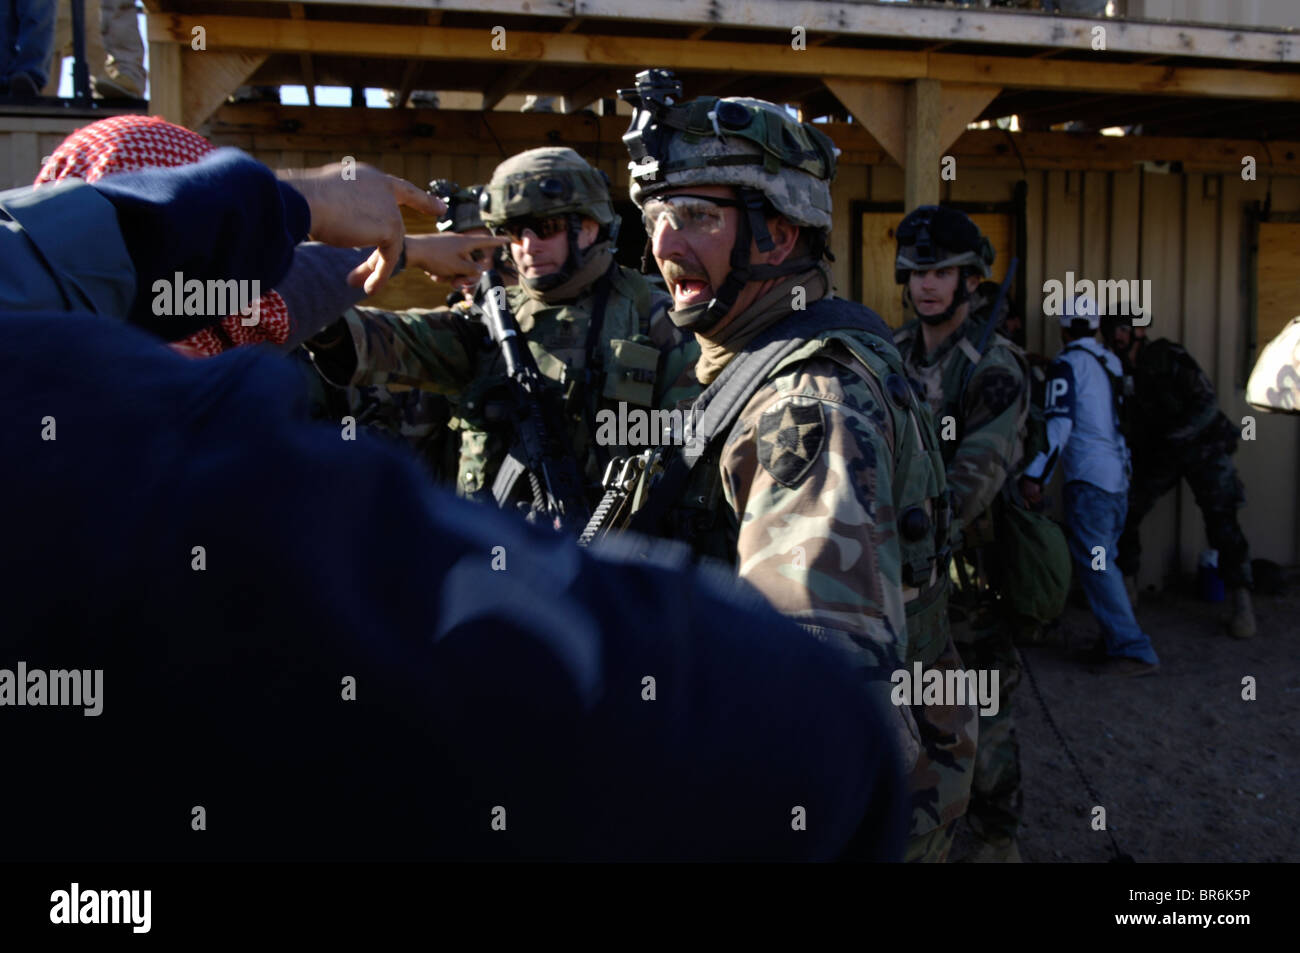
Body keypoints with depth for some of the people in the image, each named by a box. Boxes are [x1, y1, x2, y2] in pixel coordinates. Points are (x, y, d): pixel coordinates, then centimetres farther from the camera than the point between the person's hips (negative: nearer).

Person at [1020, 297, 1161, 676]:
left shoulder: (1067, 365, -7)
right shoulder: (1111, 362, 15)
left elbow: (1059, 423, -17)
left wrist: (1035, 475, -20)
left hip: (1089, 477, -8)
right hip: (1119, 474, 8)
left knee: (1094, 564, -7)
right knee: (1103, 562, 15)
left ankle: (1134, 651, -9)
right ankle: (1116, 639, 17)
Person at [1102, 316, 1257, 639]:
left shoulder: (1169, 358, -17)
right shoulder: (1119, 371, -1)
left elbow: (1207, 404, -22)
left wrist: (1170, 438, -29)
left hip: (1202, 447, -5)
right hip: (1157, 455, 5)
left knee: (1221, 521, -15)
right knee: (1124, 515, 0)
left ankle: (1242, 605, -10)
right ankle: (1126, 586, 17)